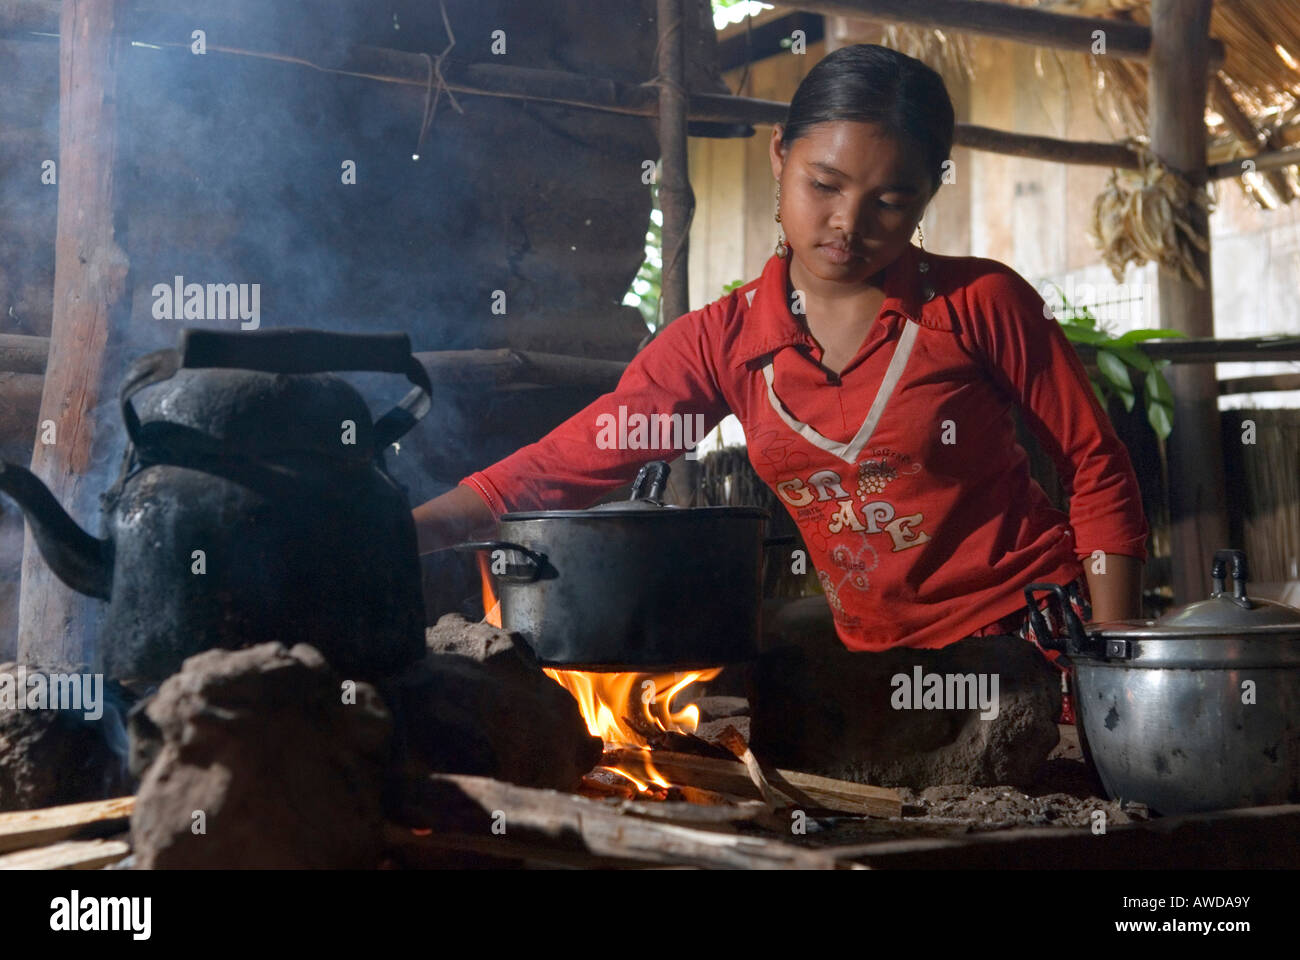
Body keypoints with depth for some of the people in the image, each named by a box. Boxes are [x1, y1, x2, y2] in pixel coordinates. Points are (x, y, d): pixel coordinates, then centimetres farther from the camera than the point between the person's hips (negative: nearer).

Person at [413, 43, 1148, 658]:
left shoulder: (981, 302, -8)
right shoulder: (723, 341, -1)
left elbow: (1099, 472, -2)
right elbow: (559, 466, -4)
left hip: (1036, 630, -2)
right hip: (880, 658, 3)